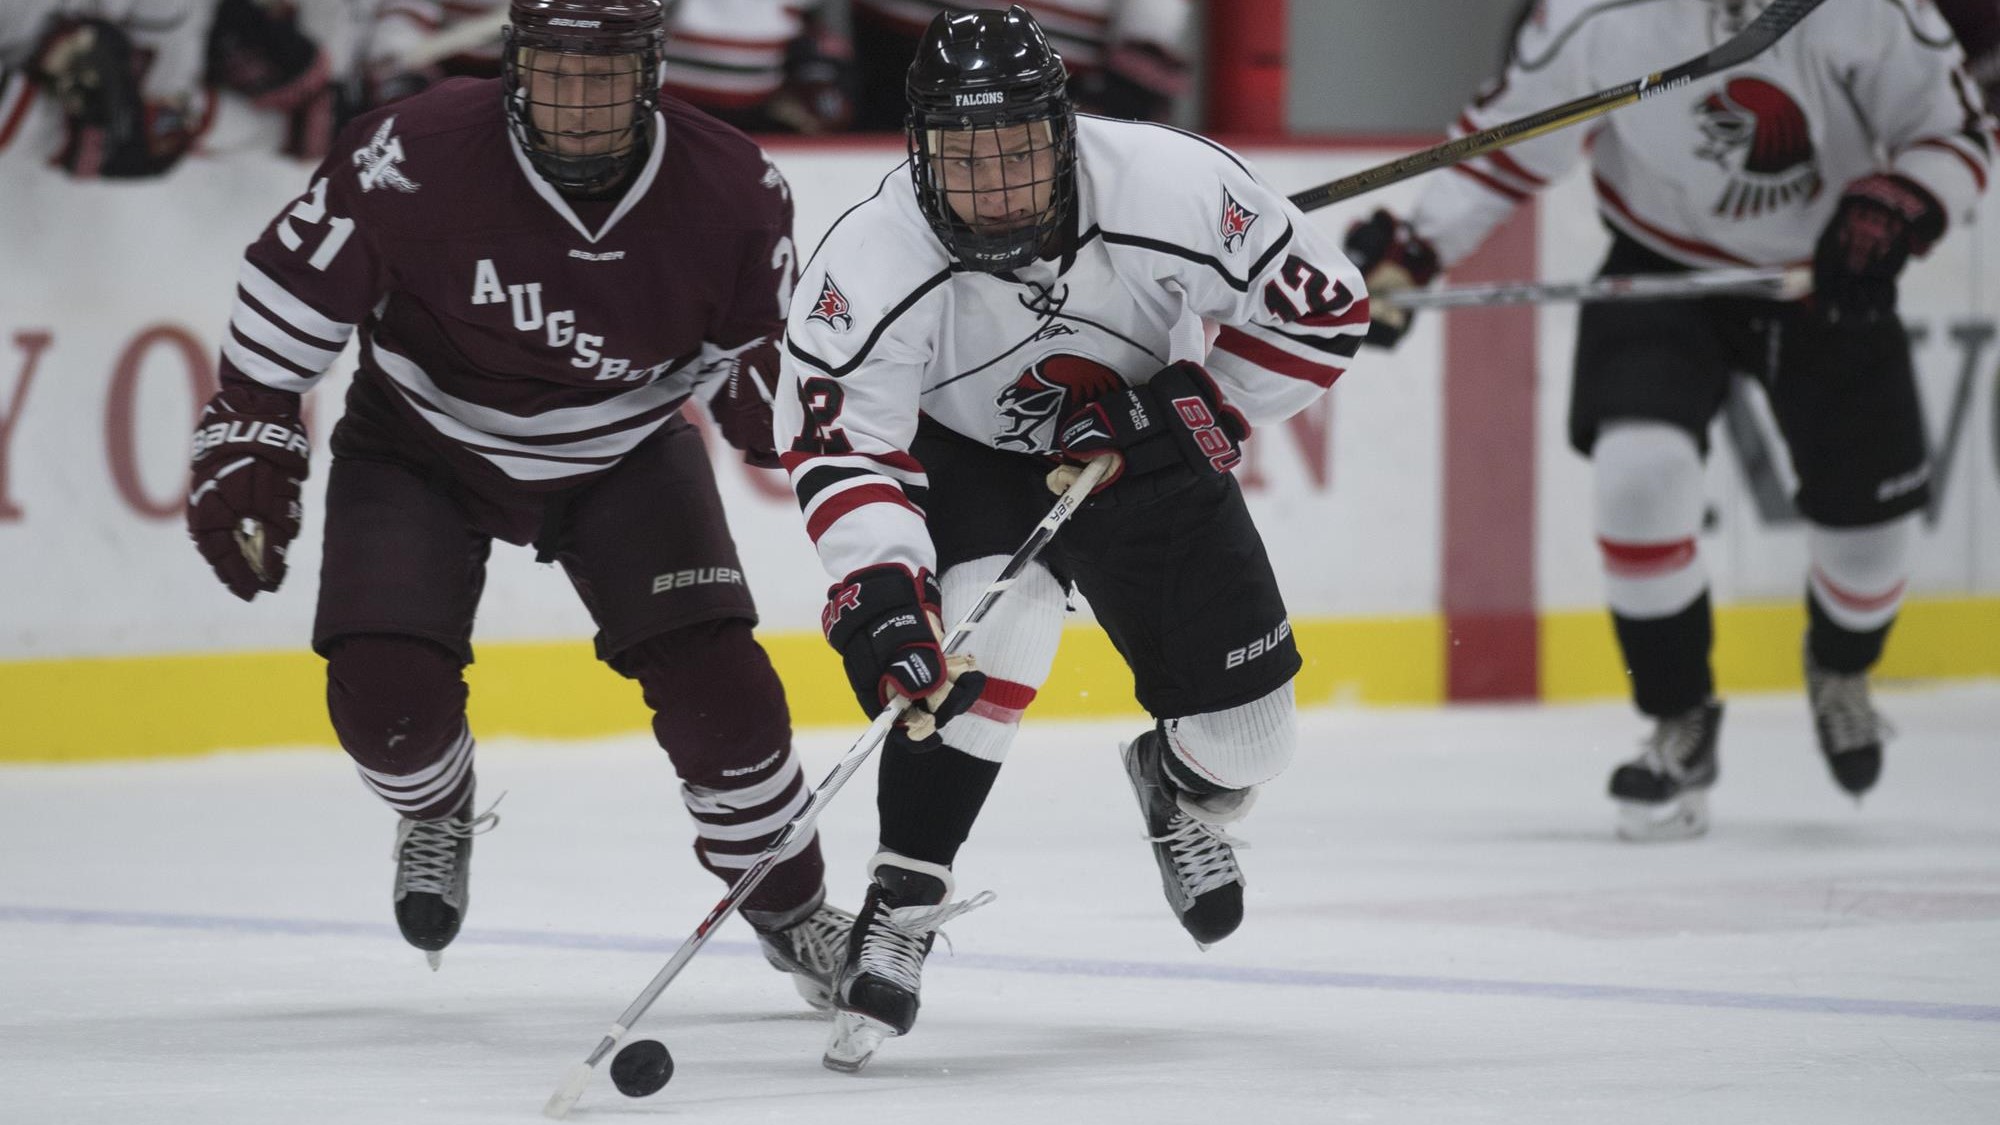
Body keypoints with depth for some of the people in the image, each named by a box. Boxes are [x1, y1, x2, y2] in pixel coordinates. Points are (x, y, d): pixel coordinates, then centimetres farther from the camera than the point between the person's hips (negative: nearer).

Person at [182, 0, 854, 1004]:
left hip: (624, 455, 1)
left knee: (715, 682, -13)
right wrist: (244, 446, -12)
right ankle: (436, 810, 21)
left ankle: (789, 906, 13)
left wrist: (771, 398, -23)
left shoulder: (729, 192, -22)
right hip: (425, 448, -1)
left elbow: (763, 363, -4)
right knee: (386, 693, -17)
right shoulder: (414, 158, -28)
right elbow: (290, 286, -13)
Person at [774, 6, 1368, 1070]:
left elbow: (1322, 309, -18)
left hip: (1143, 457, 2)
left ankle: (1182, 785, 41)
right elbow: (839, 444, -29)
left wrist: (1186, 407, -24)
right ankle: (902, 903, -20)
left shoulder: (1176, 188, -30)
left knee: (1242, 731, 2)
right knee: (987, 635, -31)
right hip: (967, 459, -2)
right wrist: (878, 590, -43)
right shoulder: (870, 260, -31)